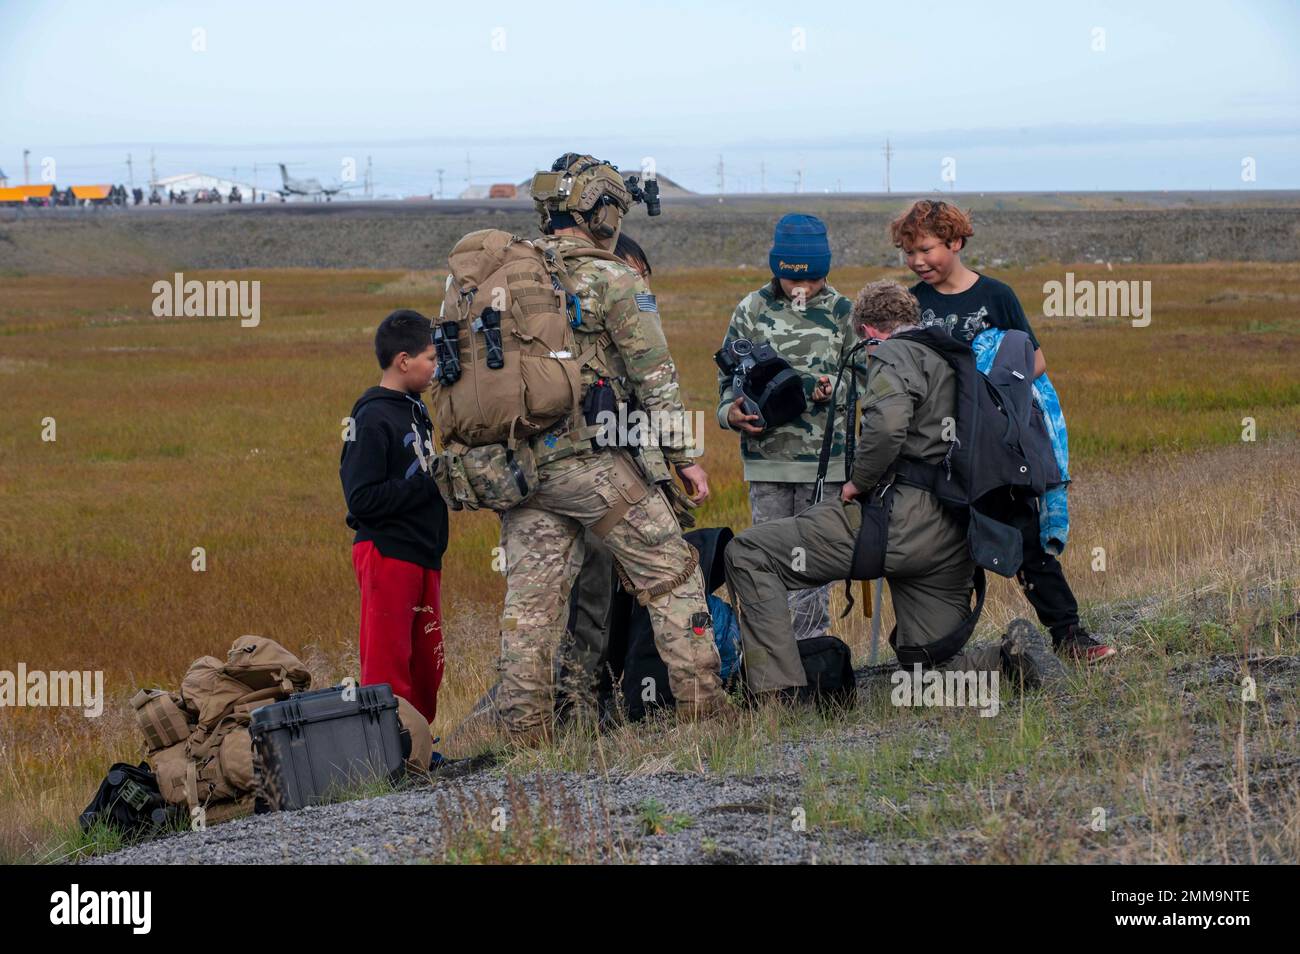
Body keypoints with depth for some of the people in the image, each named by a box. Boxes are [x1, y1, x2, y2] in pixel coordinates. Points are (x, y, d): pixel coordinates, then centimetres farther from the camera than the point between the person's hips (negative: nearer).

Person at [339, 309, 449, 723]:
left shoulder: (415, 410, 15)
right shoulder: (373, 419, -14)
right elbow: (362, 499, -20)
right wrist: (431, 483, -17)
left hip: (423, 555, 9)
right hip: (387, 554, -9)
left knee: (427, 664, 13)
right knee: (388, 667, -7)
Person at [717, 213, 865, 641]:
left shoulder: (840, 311, 3)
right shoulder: (752, 309, 4)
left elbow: (862, 375, 6)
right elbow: (729, 371, 8)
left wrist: (831, 388, -15)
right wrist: (731, 410, -12)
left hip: (824, 456, -1)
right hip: (766, 454, 1)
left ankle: (810, 641, 9)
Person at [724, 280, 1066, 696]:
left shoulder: (894, 353, -1)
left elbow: (887, 424, -22)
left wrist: (859, 481, -7)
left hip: (907, 517, -9)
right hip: (954, 542, 9)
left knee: (748, 553, -5)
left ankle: (779, 689, -17)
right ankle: (1012, 654, -8)